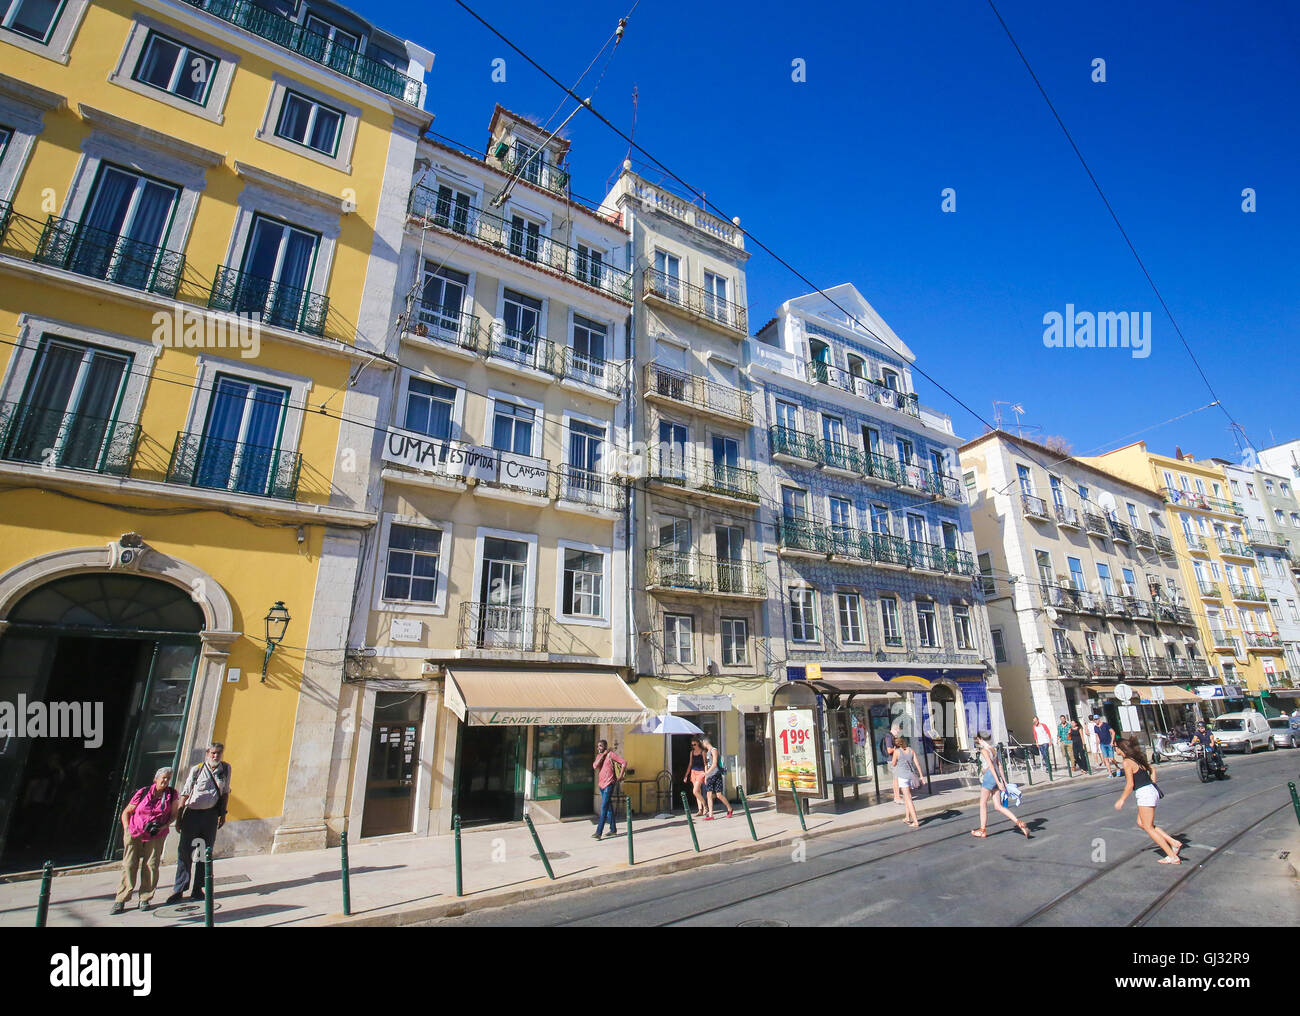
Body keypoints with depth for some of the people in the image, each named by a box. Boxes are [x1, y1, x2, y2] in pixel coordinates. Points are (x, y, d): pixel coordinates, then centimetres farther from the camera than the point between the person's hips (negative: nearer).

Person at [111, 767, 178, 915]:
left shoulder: (171, 795, -1)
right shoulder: (143, 792, -5)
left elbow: (173, 814, 7)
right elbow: (126, 812, 6)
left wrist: (163, 827, -8)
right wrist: (127, 829, -4)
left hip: (156, 836, 0)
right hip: (134, 832, 0)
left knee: (150, 865, -5)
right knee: (129, 865, -4)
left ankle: (145, 899, 7)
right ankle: (121, 900, 8)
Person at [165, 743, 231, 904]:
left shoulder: (226, 768, 3)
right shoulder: (197, 770, -5)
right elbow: (184, 795, -2)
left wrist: (223, 814, 9)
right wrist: (178, 818, -5)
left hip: (211, 815, 2)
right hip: (192, 814, -2)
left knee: (206, 853, 7)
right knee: (184, 852, 0)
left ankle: (197, 889, 18)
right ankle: (178, 891, 12)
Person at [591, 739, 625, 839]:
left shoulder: (611, 754, -8)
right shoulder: (599, 756, 11)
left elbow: (624, 762, -10)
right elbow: (595, 766, -7)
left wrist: (620, 775, -11)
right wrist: (602, 755, -12)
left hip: (609, 784, -8)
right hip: (602, 784, 8)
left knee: (604, 807, -11)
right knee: (609, 807, 14)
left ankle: (598, 832, -13)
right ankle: (613, 830, 23)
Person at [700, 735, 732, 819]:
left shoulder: (714, 750, -9)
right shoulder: (707, 752, 17)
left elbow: (714, 764, -17)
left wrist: (706, 773, -21)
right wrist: (705, 777, 18)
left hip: (716, 775, -8)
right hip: (709, 776, 8)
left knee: (719, 795, -6)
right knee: (709, 795, -2)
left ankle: (729, 809, 14)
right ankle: (710, 815, -1)